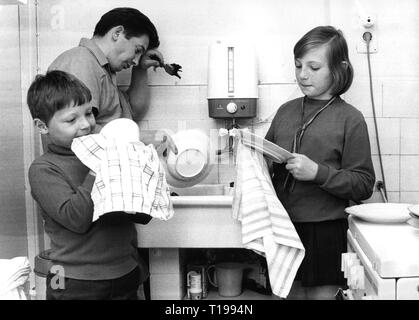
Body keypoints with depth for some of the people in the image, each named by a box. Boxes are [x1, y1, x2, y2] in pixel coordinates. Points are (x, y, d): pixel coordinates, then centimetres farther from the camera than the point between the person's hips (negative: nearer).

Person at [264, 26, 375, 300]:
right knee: (290, 292, 14)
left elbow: (364, 186, -9)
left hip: (325, 233, -4)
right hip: (284, 227, 4)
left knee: (322, 293, 6)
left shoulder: (350, 118, -6)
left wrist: (318, 172, -21)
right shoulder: (286, 111, 8)